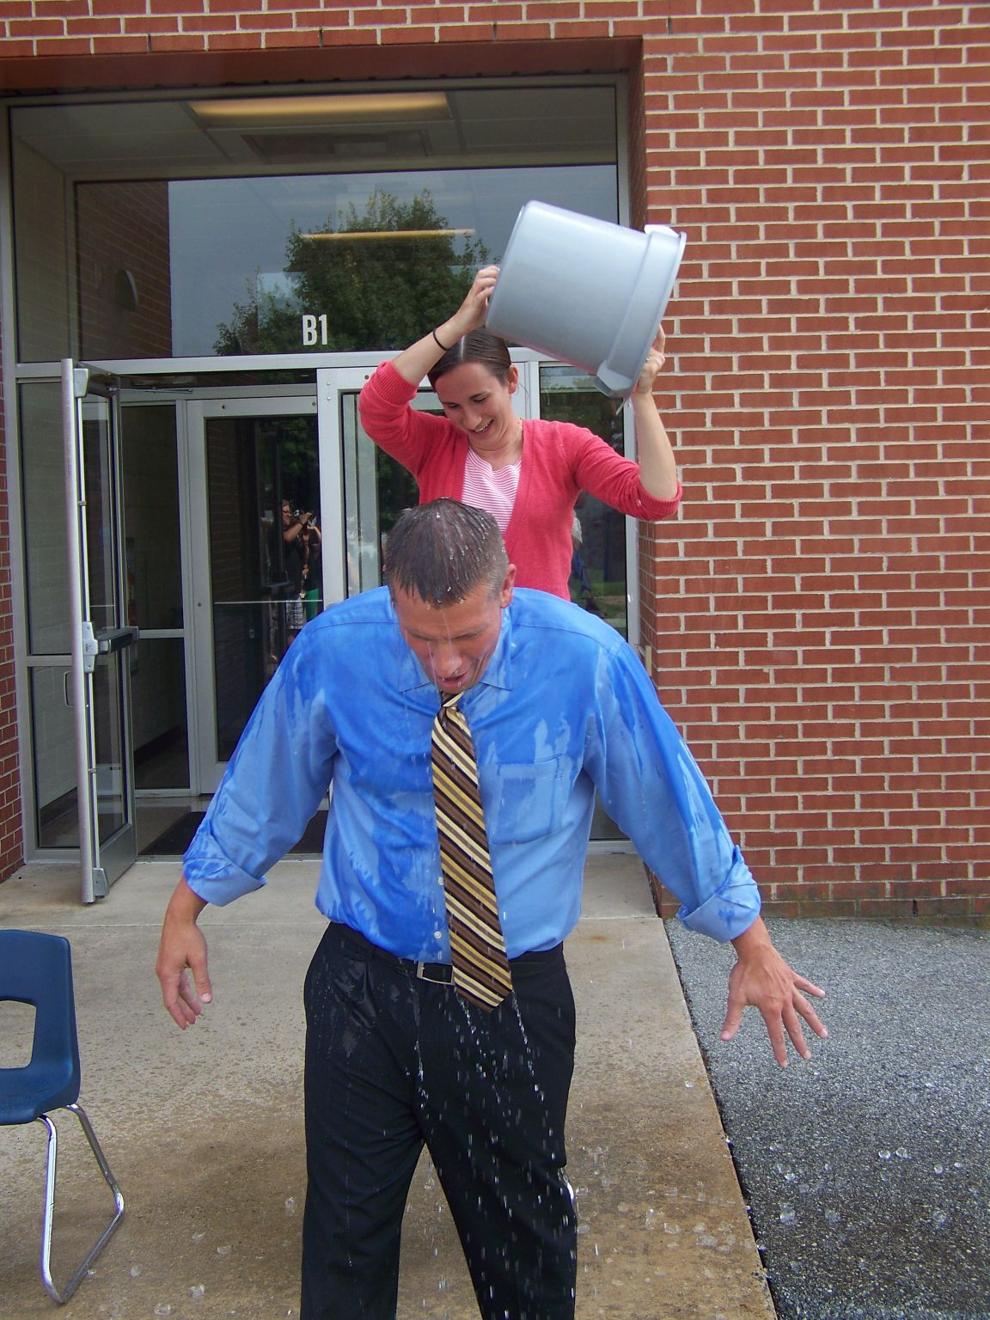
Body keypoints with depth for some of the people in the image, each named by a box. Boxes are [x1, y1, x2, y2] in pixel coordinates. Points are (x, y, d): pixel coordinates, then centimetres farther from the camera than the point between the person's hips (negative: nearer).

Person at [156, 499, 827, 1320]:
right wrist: (187, 911, 11)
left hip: (516, 999, 0)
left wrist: (751, 944, 3)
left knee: (523, 1229, 17)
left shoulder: (587, 661, -16)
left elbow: (672, 803, -4)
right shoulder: (332, 652, -13)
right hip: (363, 983, 1)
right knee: (347, 1225, 11)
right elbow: (261, 790, 3)